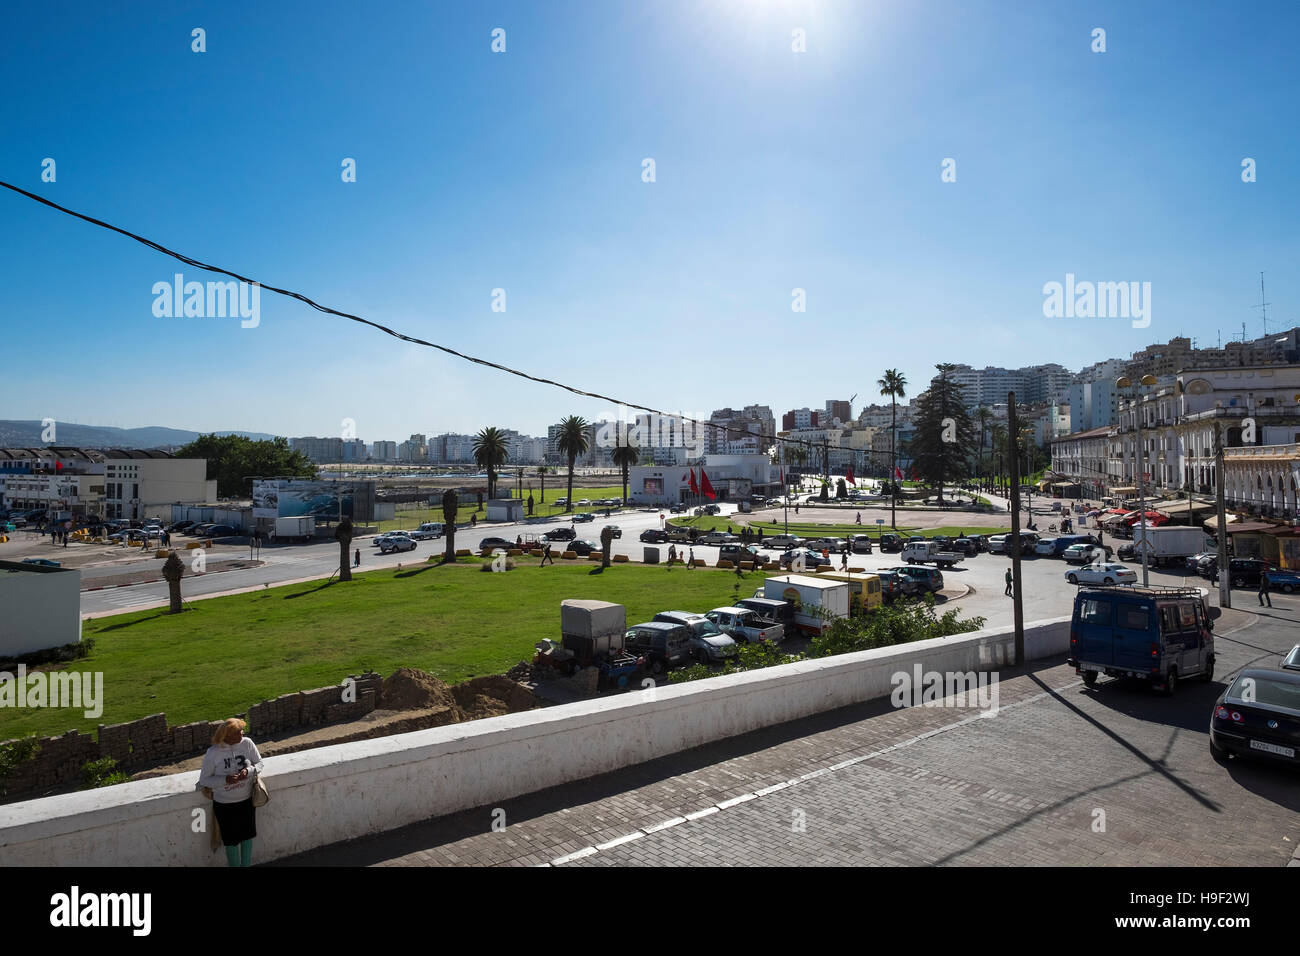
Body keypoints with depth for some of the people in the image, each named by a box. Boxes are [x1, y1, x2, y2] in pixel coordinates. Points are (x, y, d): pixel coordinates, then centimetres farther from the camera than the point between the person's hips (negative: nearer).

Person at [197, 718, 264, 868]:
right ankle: (234, 864, 36)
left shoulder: (247, 743, -14)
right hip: (224, 804, -3)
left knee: (248, 835, 19)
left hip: (247, 800, 3)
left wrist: (249, 771, -23)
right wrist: (225, 780, -26)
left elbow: (259, 763, -2)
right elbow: (204, 780, -11)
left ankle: (246, 864, 41)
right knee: (231, 840, 12)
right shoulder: (213, 753, -20)